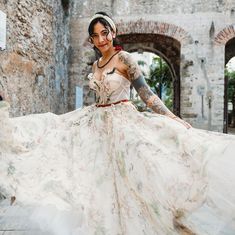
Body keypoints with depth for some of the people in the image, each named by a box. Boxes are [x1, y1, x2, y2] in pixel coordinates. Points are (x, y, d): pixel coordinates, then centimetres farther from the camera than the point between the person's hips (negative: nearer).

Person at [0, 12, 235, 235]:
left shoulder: (124, 58, -8)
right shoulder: (95, 65, 12)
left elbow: (145, 92, -11)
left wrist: (172, 117, -16)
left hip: (122, 122, -7)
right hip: (97, 121, 8)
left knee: (121, 177, -15)